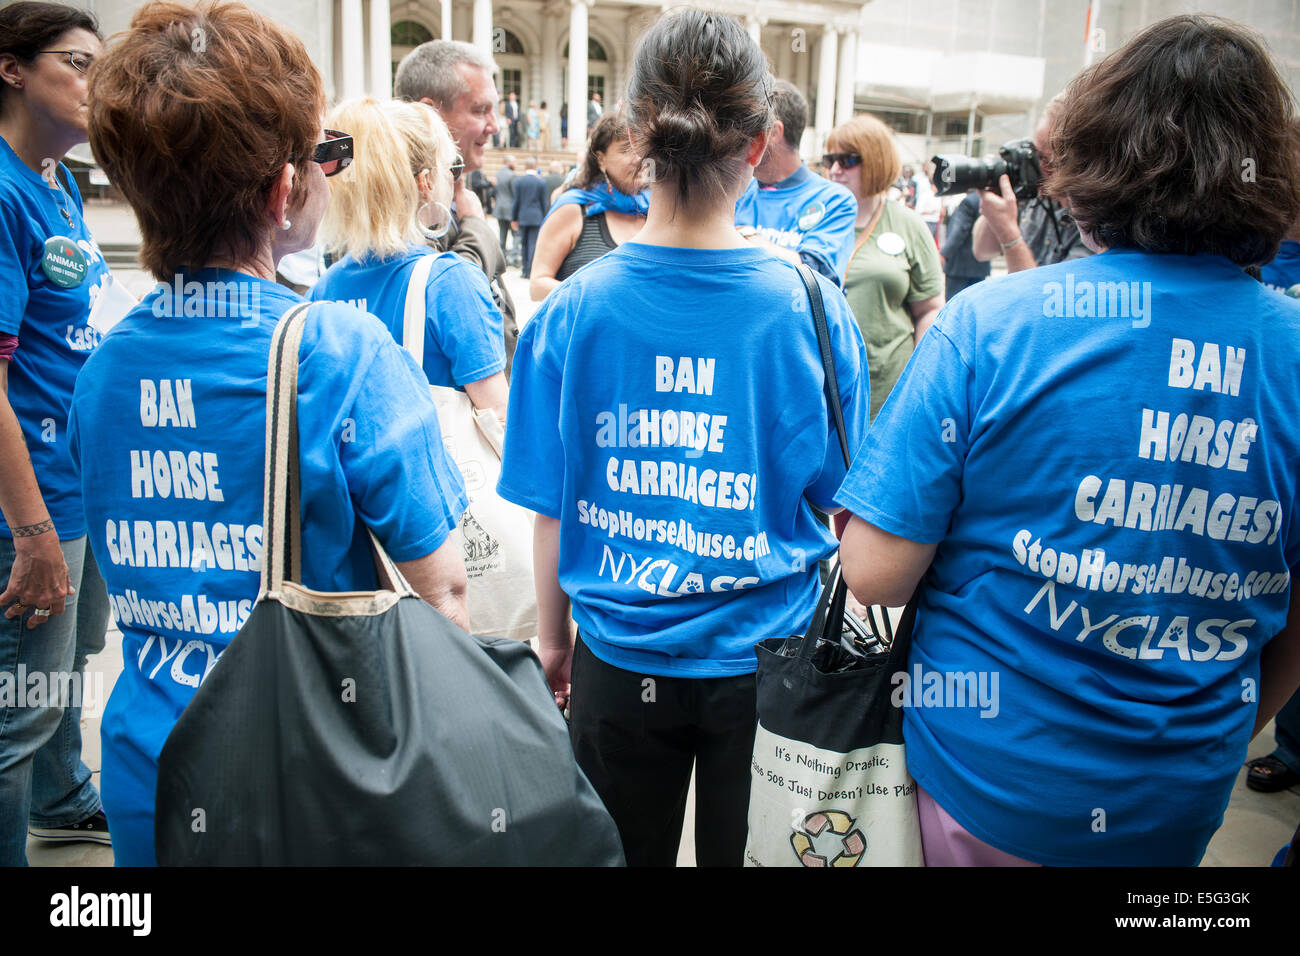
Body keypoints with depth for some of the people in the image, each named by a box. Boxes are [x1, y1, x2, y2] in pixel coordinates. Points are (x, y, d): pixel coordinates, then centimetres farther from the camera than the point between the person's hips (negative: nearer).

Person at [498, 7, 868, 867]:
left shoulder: (574, 309, -12)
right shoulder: (811, 307, -14)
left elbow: (550, 508, -5)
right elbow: (843, 500, -5)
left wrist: (554, 640, 10)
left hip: (621, 661, 1)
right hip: (764, 664, 0)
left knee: (626, 856, 23)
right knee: (745, 850, 22)